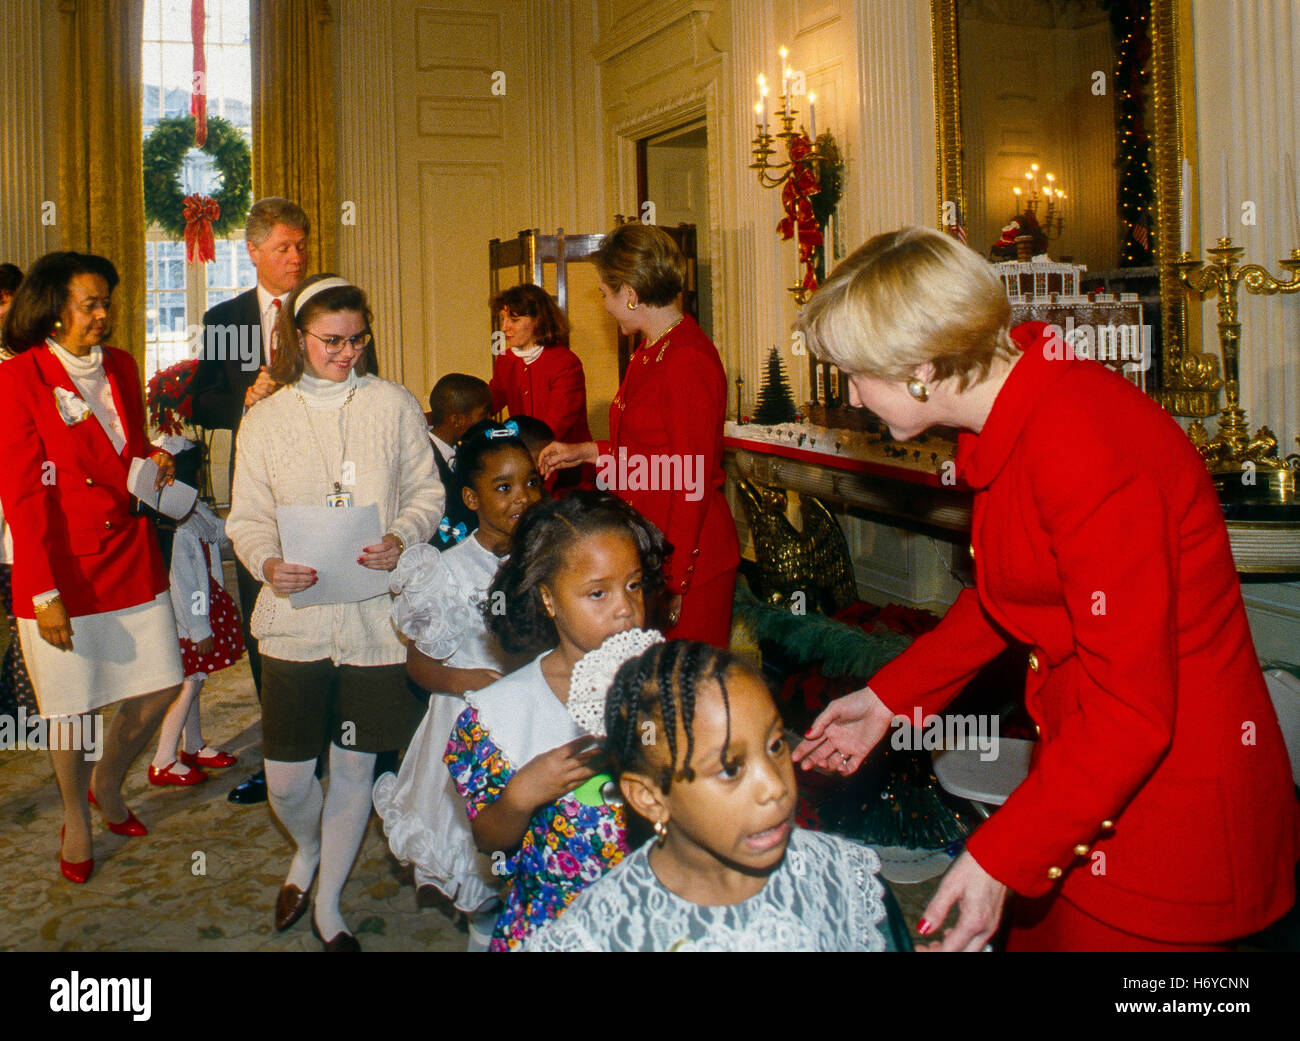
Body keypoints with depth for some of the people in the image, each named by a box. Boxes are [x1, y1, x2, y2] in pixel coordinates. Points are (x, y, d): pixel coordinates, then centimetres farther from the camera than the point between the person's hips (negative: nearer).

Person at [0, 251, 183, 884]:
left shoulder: (121, 368, 7)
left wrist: (154, 461, 3)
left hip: (130, 555, 5)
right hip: (60, 565, -5)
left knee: (161, 683, 8)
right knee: (73, 705, 7)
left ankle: (108, 786, 35)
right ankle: (76, 822, 32)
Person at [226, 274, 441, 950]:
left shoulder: (394, 405, 3)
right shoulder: (264, 419, 5)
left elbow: (427, 492, 6)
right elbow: (246, 517, 5)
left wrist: (402, 539, -15)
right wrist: (266, 562, -16)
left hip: (376, 615, 0)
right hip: (295, 618, 1)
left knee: (355, 766, 9)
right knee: (285, 779, 2)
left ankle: (328, 905, 30)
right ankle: (307, 851, 39)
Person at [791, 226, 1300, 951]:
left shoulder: (1084, 450, -29)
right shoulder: (1009, 417, 0)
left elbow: (1133, 711, -27)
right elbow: (1002, 600, 15)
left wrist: (998, 859, -25)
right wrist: (890, 698, 14)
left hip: (1172, 801, -9)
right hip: (1083, 760, 9)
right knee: (1039, 934, 19)